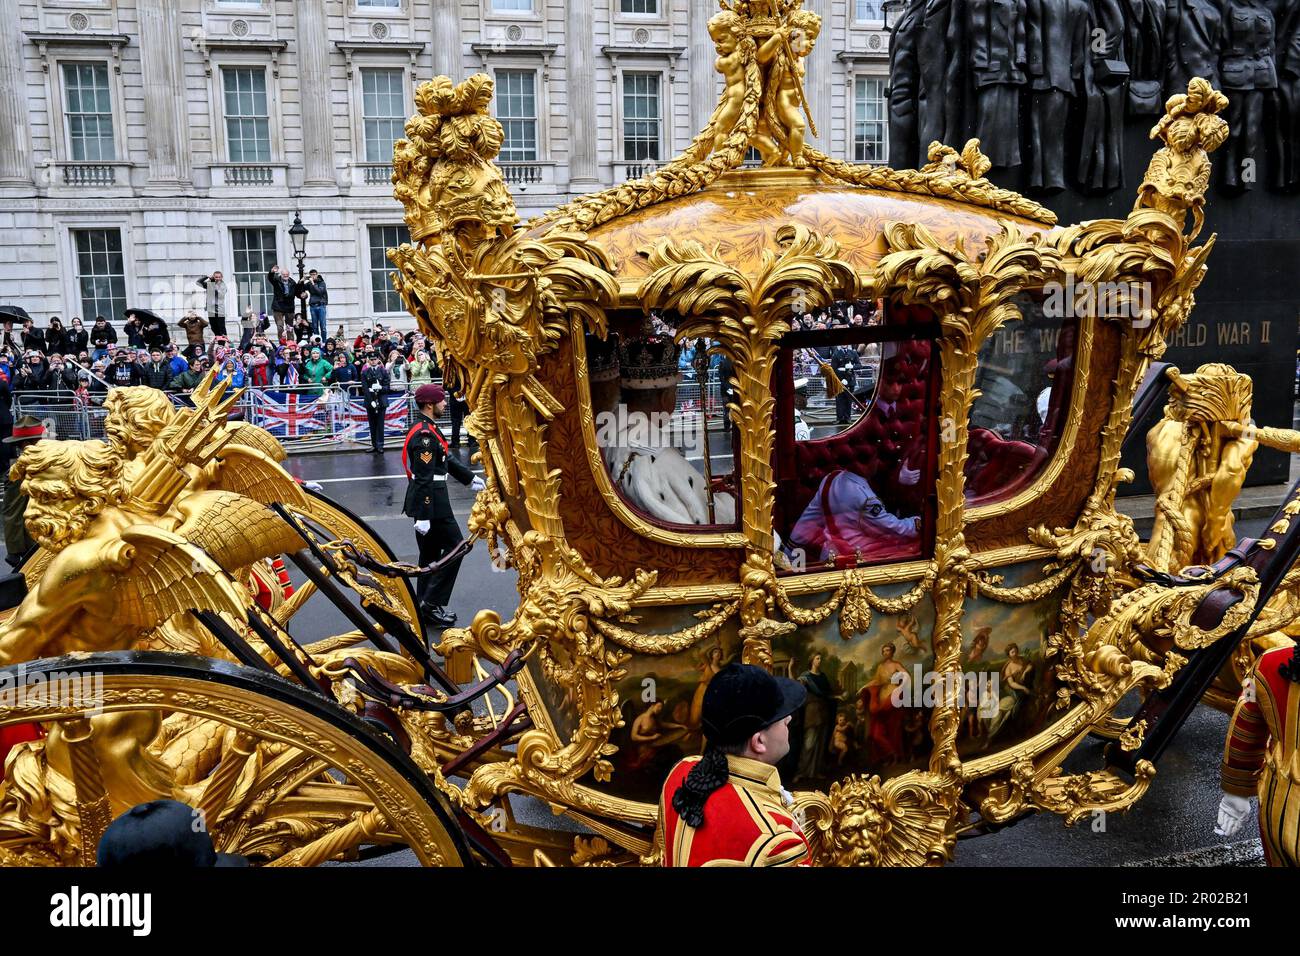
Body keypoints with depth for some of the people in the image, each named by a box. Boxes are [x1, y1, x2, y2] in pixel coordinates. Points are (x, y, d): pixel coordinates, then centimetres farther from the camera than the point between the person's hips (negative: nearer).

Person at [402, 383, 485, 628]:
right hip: (430, 503, -10)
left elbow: (447, 458, 21)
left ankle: (426, 606, 24)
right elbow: (423, 479, -24)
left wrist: (470, 477, 24)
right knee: (454, 547, -3)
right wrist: (423, 516, -25)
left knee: (431, 553, 15)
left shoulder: (426, 428, 11)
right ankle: (432, 603, 0)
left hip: (431, 500, 10)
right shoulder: (424, 435, -21)